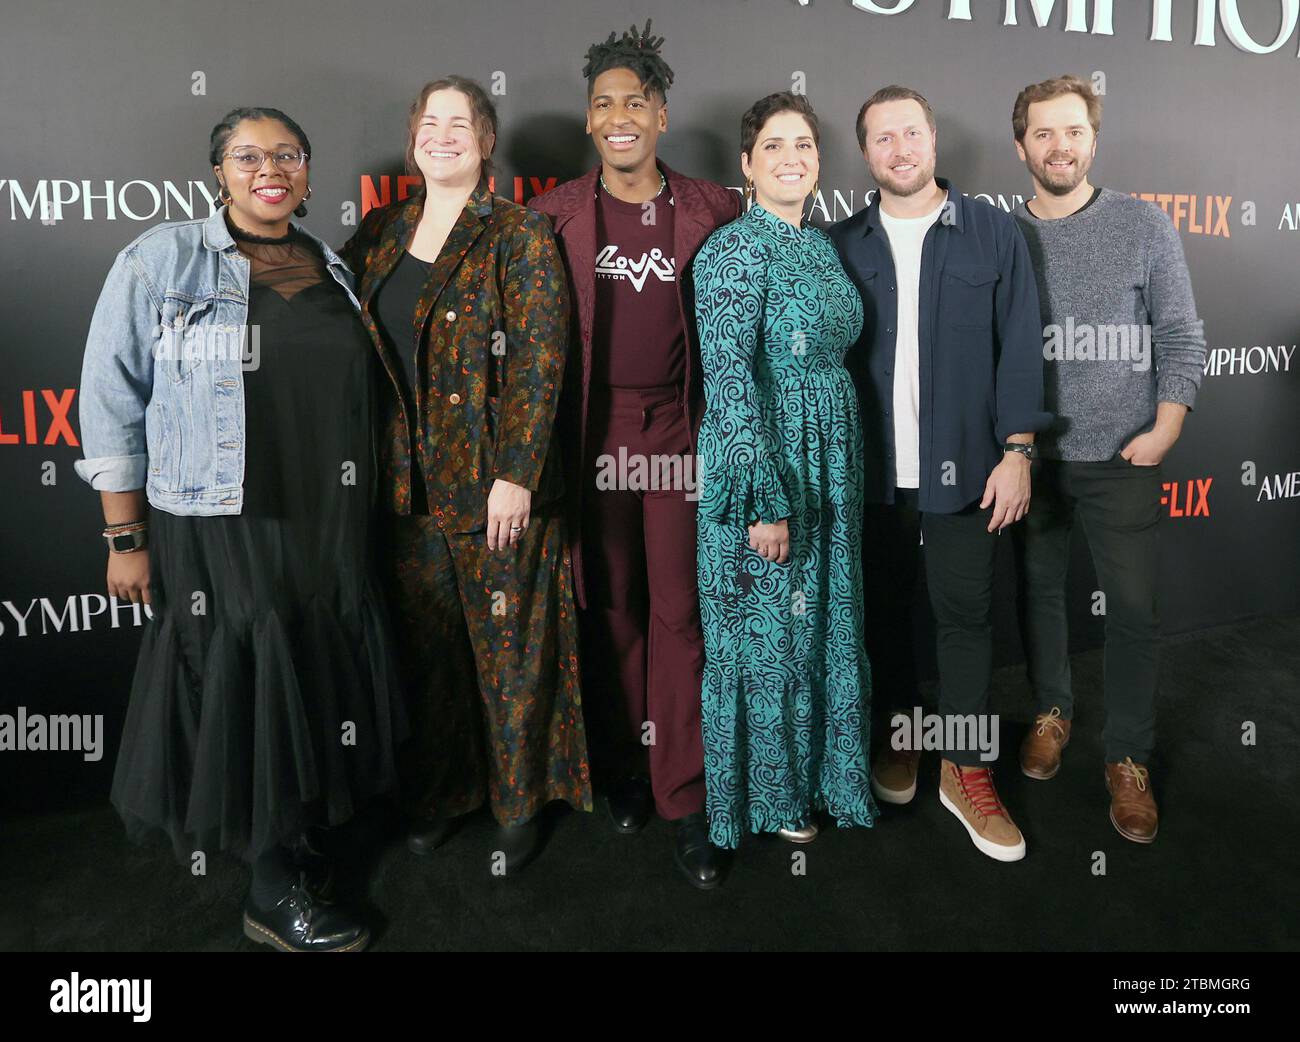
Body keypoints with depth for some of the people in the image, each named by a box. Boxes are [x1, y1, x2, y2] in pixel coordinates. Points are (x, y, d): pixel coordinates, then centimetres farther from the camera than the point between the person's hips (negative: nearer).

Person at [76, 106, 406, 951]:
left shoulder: (333, 271, 10)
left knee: (322, 684, 12)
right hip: (220, 532, -5)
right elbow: (112, 403, -6)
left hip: (329, 528, 5)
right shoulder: (161, 261, -5)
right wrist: (126, 538, -8)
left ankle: (297, 844, 35)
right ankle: (274, 888, 21)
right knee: (247, 691, 3)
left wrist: (356, 522, 12)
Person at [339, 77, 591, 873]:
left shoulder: (520, 236, -4)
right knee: (429, 645, 14)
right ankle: (442, 789, 32)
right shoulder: (380, 236, 11)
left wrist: (515, 476, -17)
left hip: (496, 484, -4)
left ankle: (521, 805, 23)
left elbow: (539, 363, -11)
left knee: (509, 650, 5)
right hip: (410, 480, 5)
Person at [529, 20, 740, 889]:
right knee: (611, 606, 10)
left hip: (680, 433, -1)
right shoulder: (555, 214, 4)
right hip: (594, 436, 1)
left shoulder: (713, 211, 3)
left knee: (679, 612, 0)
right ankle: (626, 767, 27)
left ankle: (684, 798, 11)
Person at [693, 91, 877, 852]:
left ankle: (820, 772, 36)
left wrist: (844, 472, 14)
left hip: (830, 468, 8)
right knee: (767, 636, 5)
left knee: (825, 625, 17)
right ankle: (769, 798, 25)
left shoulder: (821, 246, 11)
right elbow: (728, 381, -20)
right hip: (764, 471, -8)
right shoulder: (736, 250, -13)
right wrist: (764, 499, -22)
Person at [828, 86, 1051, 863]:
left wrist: (1017, 451, -7)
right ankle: (900, 736, 32)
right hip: (871, 471, 2)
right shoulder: (842, 245, 7)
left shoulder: (993, 232, 3)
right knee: (886, 610, 12)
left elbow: (1019, 345, 0)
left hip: (963, 467, -1)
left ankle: (967, 769, 16)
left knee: (966, 615, 3)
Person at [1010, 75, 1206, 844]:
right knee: (1039, 590, 12)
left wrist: (1163, 433, -9)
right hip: (1030, 456, 2)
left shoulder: (1146, 226, -1)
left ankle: (1130, 759, 14)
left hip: (1121, 458, -1)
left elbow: (1183, 340, 0)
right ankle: (1052, 713, 33)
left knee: (1136, 609, -2)